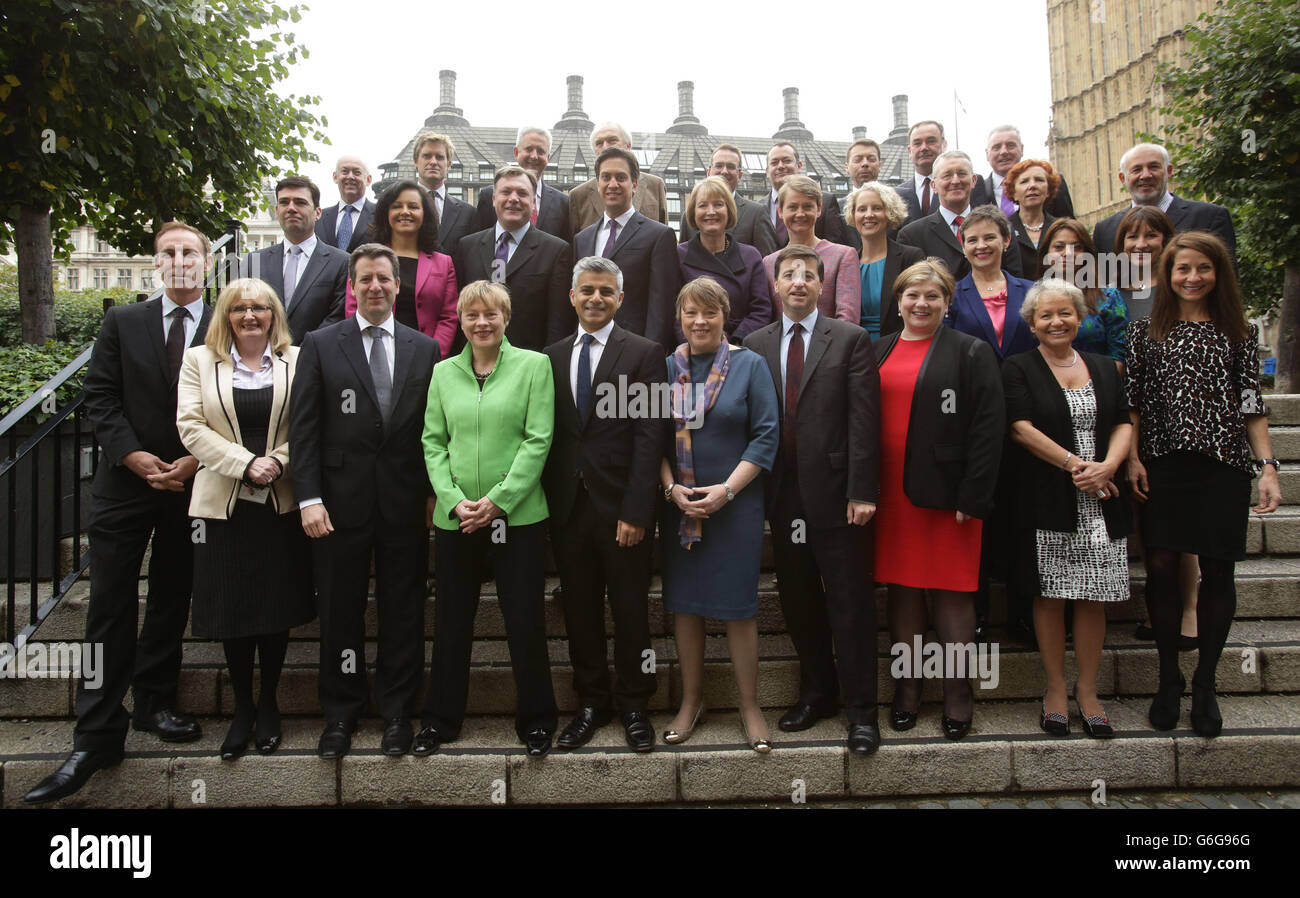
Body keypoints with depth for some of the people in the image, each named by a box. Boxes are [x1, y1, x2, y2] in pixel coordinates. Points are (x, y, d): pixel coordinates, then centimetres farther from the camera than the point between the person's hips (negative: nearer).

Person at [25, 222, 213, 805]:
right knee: (111, 608, -1)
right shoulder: (122, 323, 5)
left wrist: (196, 461, -11)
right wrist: (134, 456, -11)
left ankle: (155, 702, 29)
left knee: (171, 602, 12)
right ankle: (96, 737, 5)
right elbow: (100, 397, 0)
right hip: (126, 482, 0)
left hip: (192, 487, 0)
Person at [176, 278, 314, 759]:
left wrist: (279, 460, -14)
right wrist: (245, 464, -13)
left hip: (281, 502, 0)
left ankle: (268, 705, 22)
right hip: (224, 502, 0)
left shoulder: (296, 360, 6)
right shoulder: (199, 360, 7)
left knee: (278, 607, 6)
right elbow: (191, 426, -2)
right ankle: (242, 708, 20)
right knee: (232, 609, 4)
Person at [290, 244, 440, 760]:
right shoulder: (321, 346, 4)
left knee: (403, 612, 8)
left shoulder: (424, 349, 8)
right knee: (340, 613, 8)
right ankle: (340, 715, 23)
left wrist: (434, 494, 0)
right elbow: (303, 428, -1)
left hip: (406, 500, 1)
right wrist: (309, 498, -9)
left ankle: (396, 713, 23)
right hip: (340, 500, -1)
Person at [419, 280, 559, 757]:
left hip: (518, 516, -3)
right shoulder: (443, 372, 10)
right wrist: (455, 501, -8)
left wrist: (498, 500, -13)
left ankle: (536, 719, 20)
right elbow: (433, 442, 6)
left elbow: (538, 440, -6)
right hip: (455, 518, 3)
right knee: (451, 623, 11)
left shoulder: (533, 365, 0)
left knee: (525, 622, 3)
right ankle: (441, 718, 27)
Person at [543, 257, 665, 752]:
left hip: (621, 506, -3)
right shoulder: (552, 357, 11)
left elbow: (648, 438, -8)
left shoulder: (644, 354, -2)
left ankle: (633, 706, 23)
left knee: (630, 609, 7)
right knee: (580, 609, 11)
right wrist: (546, 504, 2)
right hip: (568, 506, 4)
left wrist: (635, 511, -14)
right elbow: (547, 436, 10)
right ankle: (591, 703, 26)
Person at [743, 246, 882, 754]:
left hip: (834, 493, -3)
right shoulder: (756, 345, 10)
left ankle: (861, 709, 14)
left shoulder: (850, 340, 0)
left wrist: (861, 492, -12)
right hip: (783, 495, 4)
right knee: (798, 602, 12)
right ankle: (818, 693, 29)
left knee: (849, 603, 2)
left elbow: (863, 421, -6)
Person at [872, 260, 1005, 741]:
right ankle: (905, 692, 22)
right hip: (891, 495, 4)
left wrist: (973, 498, -12)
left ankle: (958, 698, 16)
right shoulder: (877, 352, 13)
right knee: (901, 591, 10)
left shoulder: (971, 353, 1)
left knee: (951, 594, 2)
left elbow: (988, 428, -6)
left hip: (946, 496, -4)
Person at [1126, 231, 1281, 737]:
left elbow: (1253, 406, 7)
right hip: (1162, 464, 0)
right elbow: (1132, 401, 5)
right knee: (1161, 568, -2)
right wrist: (1132, 458, -5)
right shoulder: (1145, 331, 8)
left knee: (1217, 572, 1)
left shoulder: (1240, 333, 10)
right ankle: (1169, 680, 14)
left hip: (1224, 464, 1)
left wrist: (1267, 467, 0)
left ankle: (1205, 684, 16)